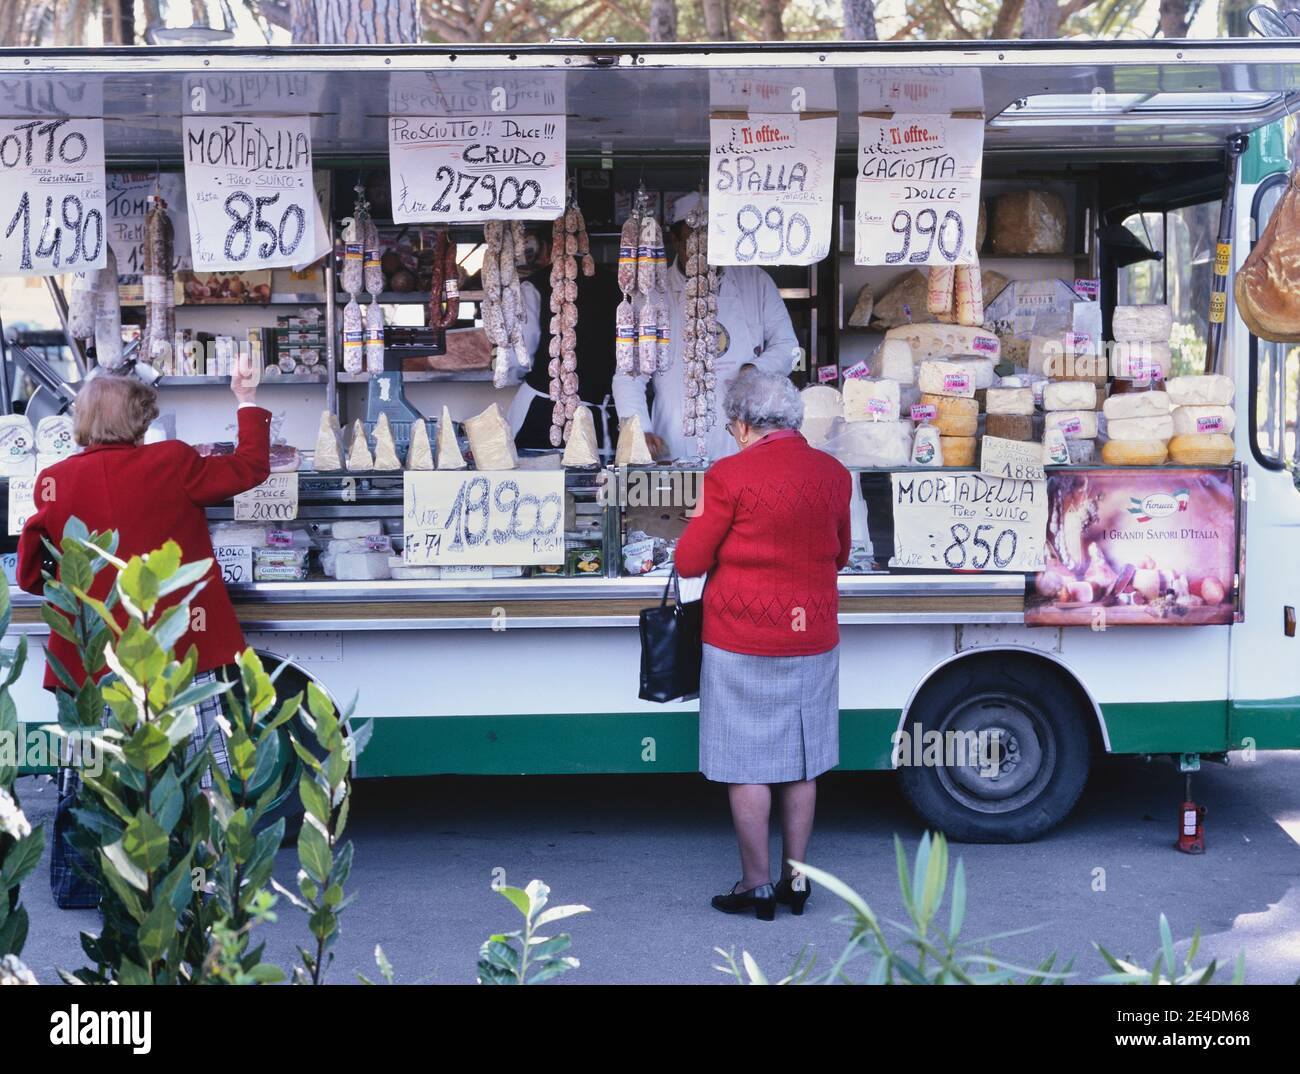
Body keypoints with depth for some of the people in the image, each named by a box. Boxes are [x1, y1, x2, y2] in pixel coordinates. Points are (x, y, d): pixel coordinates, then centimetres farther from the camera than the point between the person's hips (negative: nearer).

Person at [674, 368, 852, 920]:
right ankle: (795, 878, 21)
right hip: (812, 638, 5)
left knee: (747, 765, 5)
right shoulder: (833, 473, 2)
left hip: (742, 641, -5)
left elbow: (689, 561, -8)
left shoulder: (729, 476, -14)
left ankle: (757, 884, 10)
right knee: (801, 762, 14)